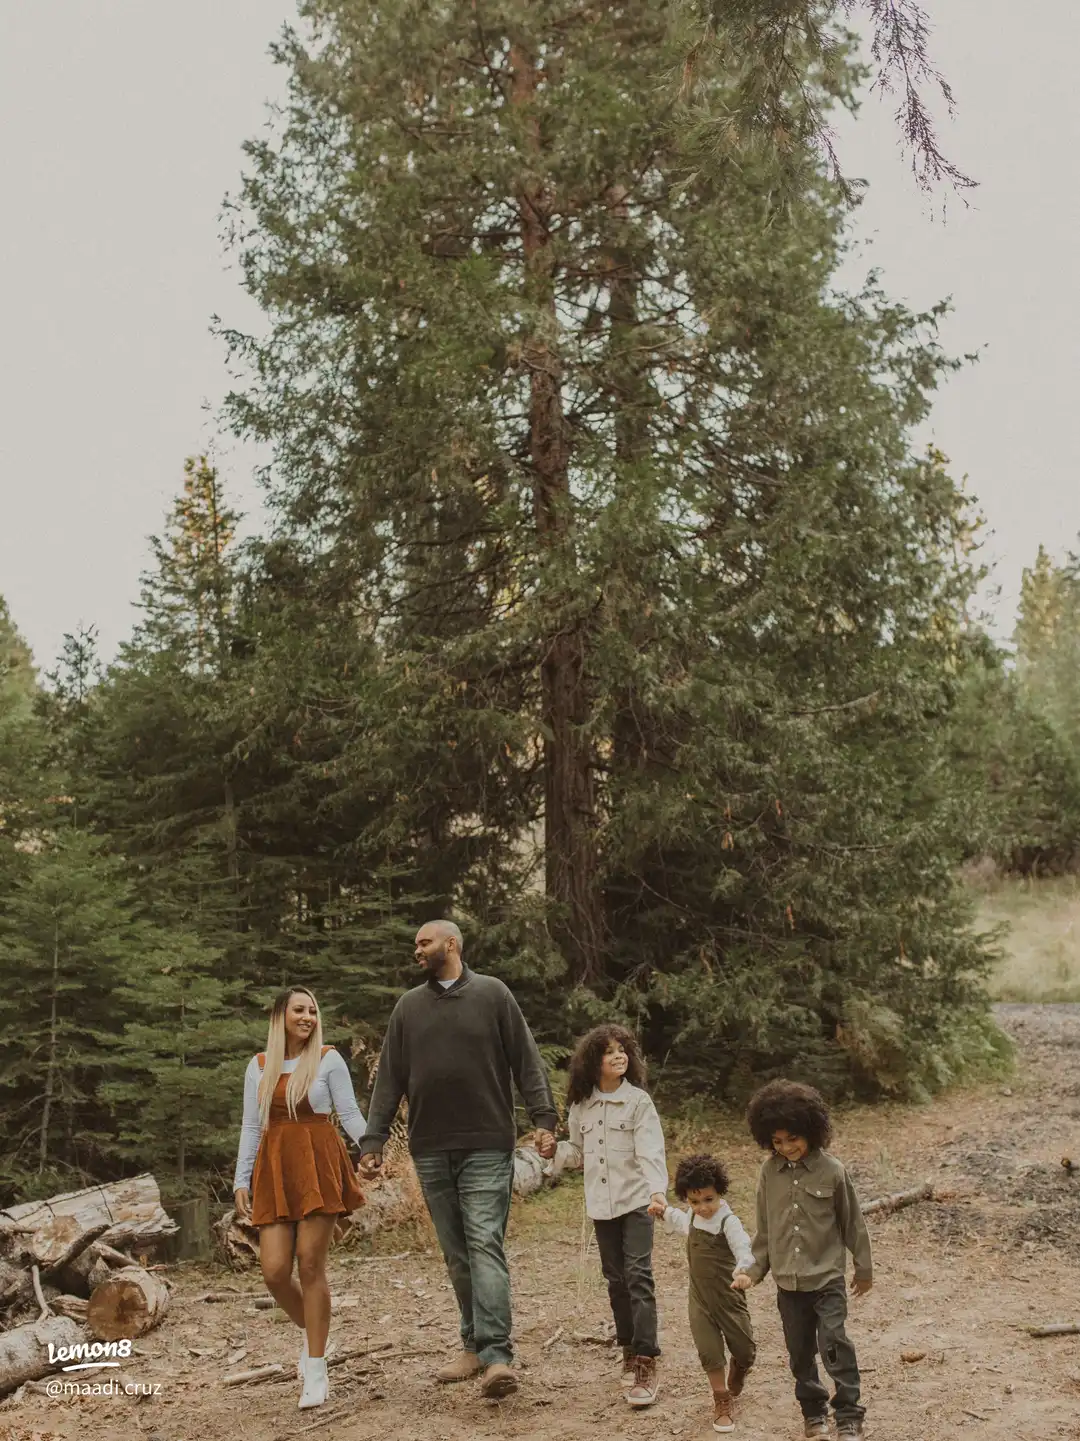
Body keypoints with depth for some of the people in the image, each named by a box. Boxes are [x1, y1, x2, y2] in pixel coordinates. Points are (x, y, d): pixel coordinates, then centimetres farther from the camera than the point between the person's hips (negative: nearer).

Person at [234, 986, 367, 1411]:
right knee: (274, 1271, -6)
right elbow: (251, 1128, 15)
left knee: (310, 1265, -7)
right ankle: (311, 1332, 24)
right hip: (274, 1170, 3)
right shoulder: (258, 1067, 12)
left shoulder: (328, 1059, 3)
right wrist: (241, 1181, 9)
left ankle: (316, 1369, 4)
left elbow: (350, 1114, 1)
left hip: (319, 1167, -3)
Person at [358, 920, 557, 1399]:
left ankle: (496, 1355, -14)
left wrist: (544, 1119, -11)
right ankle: (474, 1346, 18)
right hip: (430, 1150, 4)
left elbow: (527, 1062, -1)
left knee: (485, 1247, -11)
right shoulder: (409, 1006, 11)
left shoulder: (492, 994, 1)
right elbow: (389, 1080, 10)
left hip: (487, 1147, -4)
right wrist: (372, 1141, 4)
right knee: (456, 1254, 9)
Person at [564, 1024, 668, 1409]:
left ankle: (646, 1364, -12)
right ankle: (629, 1350, 26)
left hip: (636, 1201, -4)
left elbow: (651, 1151, -17)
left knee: (638, 1276, -11)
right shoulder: (581, 1106, 5)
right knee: (615, 1278, 12)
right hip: (600, 1204, 5)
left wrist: (658, 1190, -31)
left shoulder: (638, 1101, -8)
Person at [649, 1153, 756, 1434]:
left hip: (729, 1296, -4)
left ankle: (735, 1384, 41)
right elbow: (681, 1223, 27)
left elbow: (742, 1247, -38)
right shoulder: (692, 1218, 1)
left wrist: (743, 1269, -58)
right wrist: (664, 1212, 12)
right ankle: (722, 1403, 16)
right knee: (709, 1353, -1)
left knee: (744, 1350, 9)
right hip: (700, 1299, 4)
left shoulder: (728, 1222, -21)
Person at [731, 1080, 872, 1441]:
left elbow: (852, 1223, -2)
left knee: (834, 1343, -11)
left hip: (827, 1278, -4)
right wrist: (753, 1271, 0)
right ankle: (814, 1411, 31)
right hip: (788, 1282, 4)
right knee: (800, 1352, 13)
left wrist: (864, 1269, 6)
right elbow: (765, 1230, 6)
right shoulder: (769, 1173, -3)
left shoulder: (831, 1171, -12)